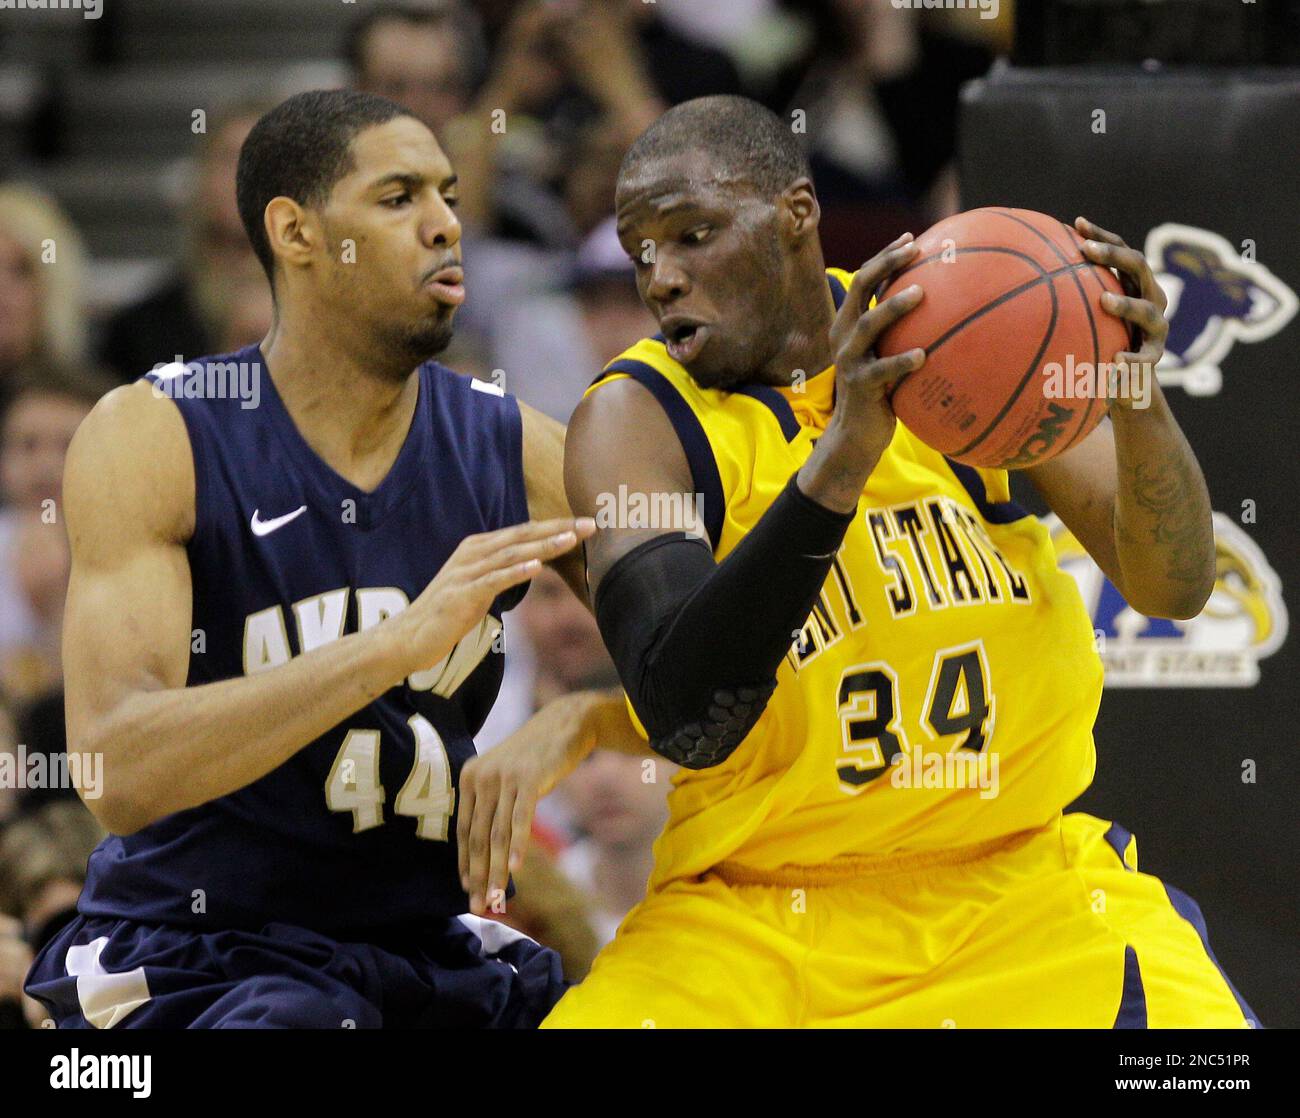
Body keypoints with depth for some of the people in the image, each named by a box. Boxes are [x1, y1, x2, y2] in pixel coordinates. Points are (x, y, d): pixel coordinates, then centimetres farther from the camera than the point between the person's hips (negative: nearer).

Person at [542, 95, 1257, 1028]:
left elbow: (1174, 589, -5)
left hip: (1025, 883, 1)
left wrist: (1137, 401, -25)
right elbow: (686, 716, -24)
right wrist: (836, 463, -34)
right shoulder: (635, 419, -7)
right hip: (756, 917, -1)